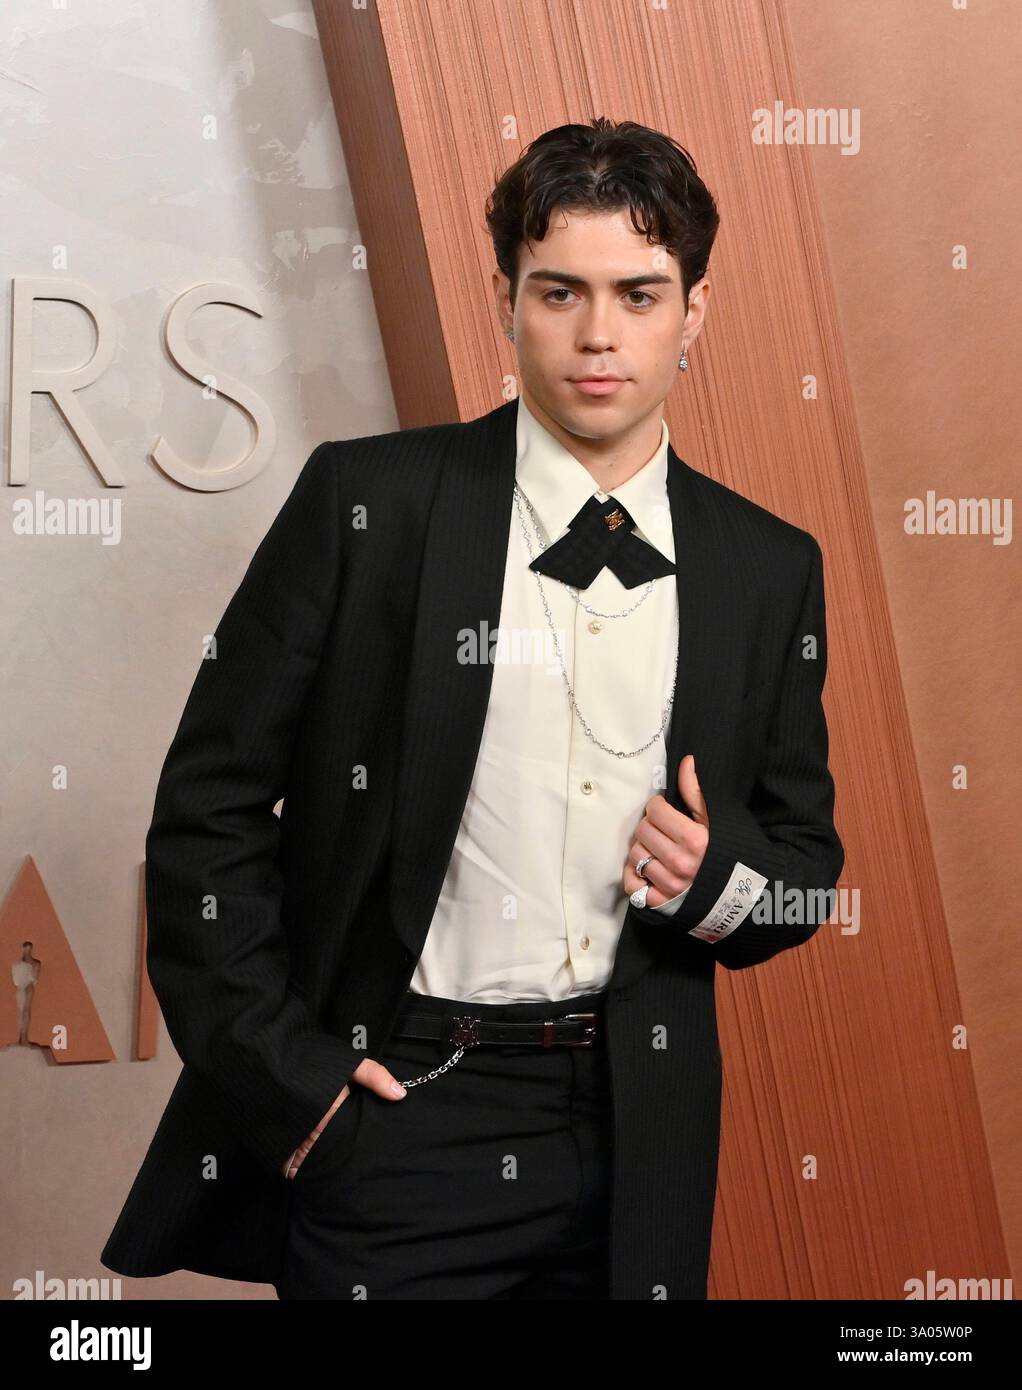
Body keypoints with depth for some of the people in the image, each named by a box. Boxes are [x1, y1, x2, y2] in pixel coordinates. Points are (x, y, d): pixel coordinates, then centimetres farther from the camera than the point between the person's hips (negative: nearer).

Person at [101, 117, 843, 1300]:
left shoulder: (770, 569, 3)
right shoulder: (366, 501, -7)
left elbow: (807, 855, 12)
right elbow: (208, 810, -5)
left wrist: (725, 881, -9)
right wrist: (282, 1075, -9)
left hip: (637, 1132, 4)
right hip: (396, 1114, -3)